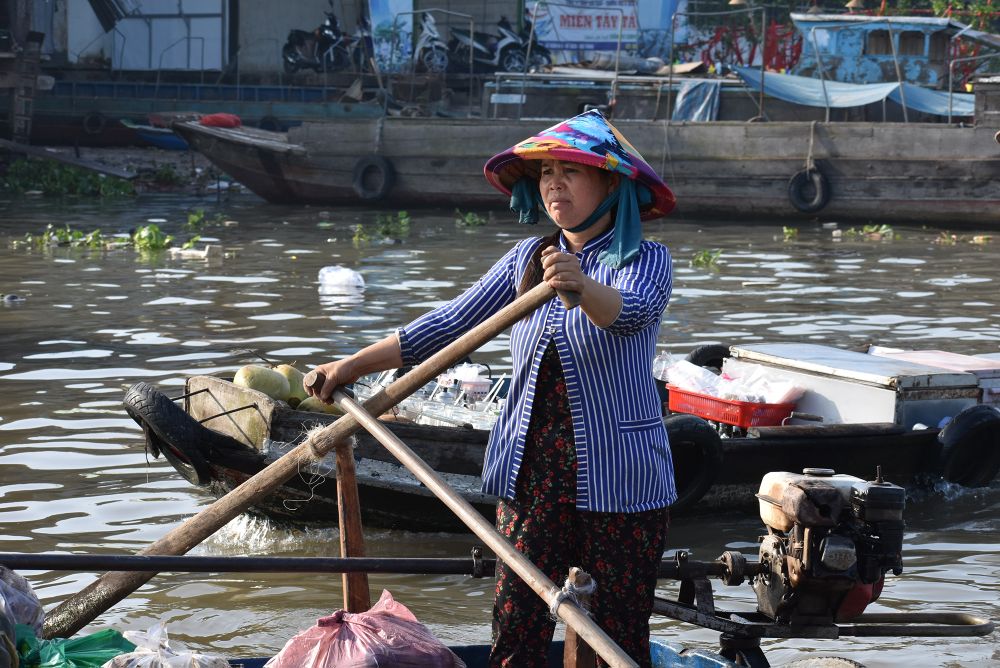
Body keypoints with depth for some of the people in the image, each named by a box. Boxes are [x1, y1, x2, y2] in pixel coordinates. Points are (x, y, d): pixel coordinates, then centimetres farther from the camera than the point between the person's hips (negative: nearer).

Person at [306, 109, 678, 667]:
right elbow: (449, 324, 13)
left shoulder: (645, 260, -4)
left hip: (618, 481, -4)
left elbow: (633, 313, -26)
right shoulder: (527, 259, 11)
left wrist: (581, 287, -48)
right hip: (532, 475, 4)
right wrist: (354, 365, 9)